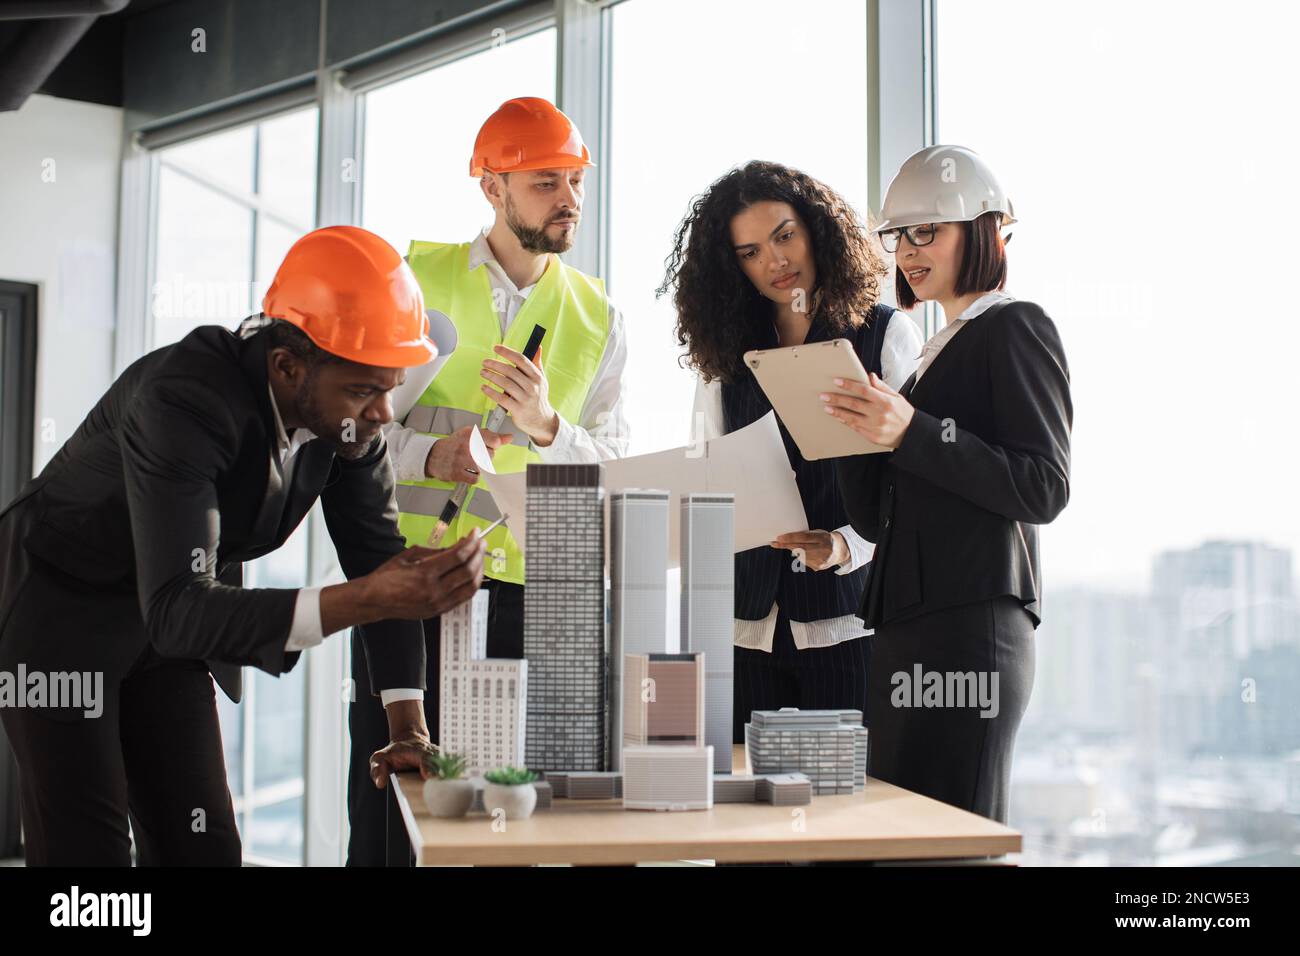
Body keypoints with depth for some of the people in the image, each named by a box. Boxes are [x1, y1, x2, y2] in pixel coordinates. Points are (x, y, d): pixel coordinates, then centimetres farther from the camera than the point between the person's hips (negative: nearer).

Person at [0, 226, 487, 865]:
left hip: (166, 621, 6)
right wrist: (363, 600, -53)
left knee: (203, 844, 4)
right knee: (85, 851, -8)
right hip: (58, 612, -6)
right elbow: (177, 612, -43)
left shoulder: (350, 416, -14)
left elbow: (378, 558, -3)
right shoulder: (181, 399, -35)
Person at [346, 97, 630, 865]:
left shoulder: (599, 317, 11)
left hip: (532, 595, 1)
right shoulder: (415, 280, 5)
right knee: (389, 817, 1)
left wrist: (546, 425, -15)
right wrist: (427, 456, -17)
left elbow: (616, 474, 4)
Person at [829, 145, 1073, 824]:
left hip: (969, 632, -8)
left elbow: (1044, 489, -12)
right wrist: (854, 427, 3)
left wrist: (912, 432, -18)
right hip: (904, 631, 8)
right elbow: (875, 519, 19)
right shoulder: (940, 348, 22)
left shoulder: (1015, 329, 0)